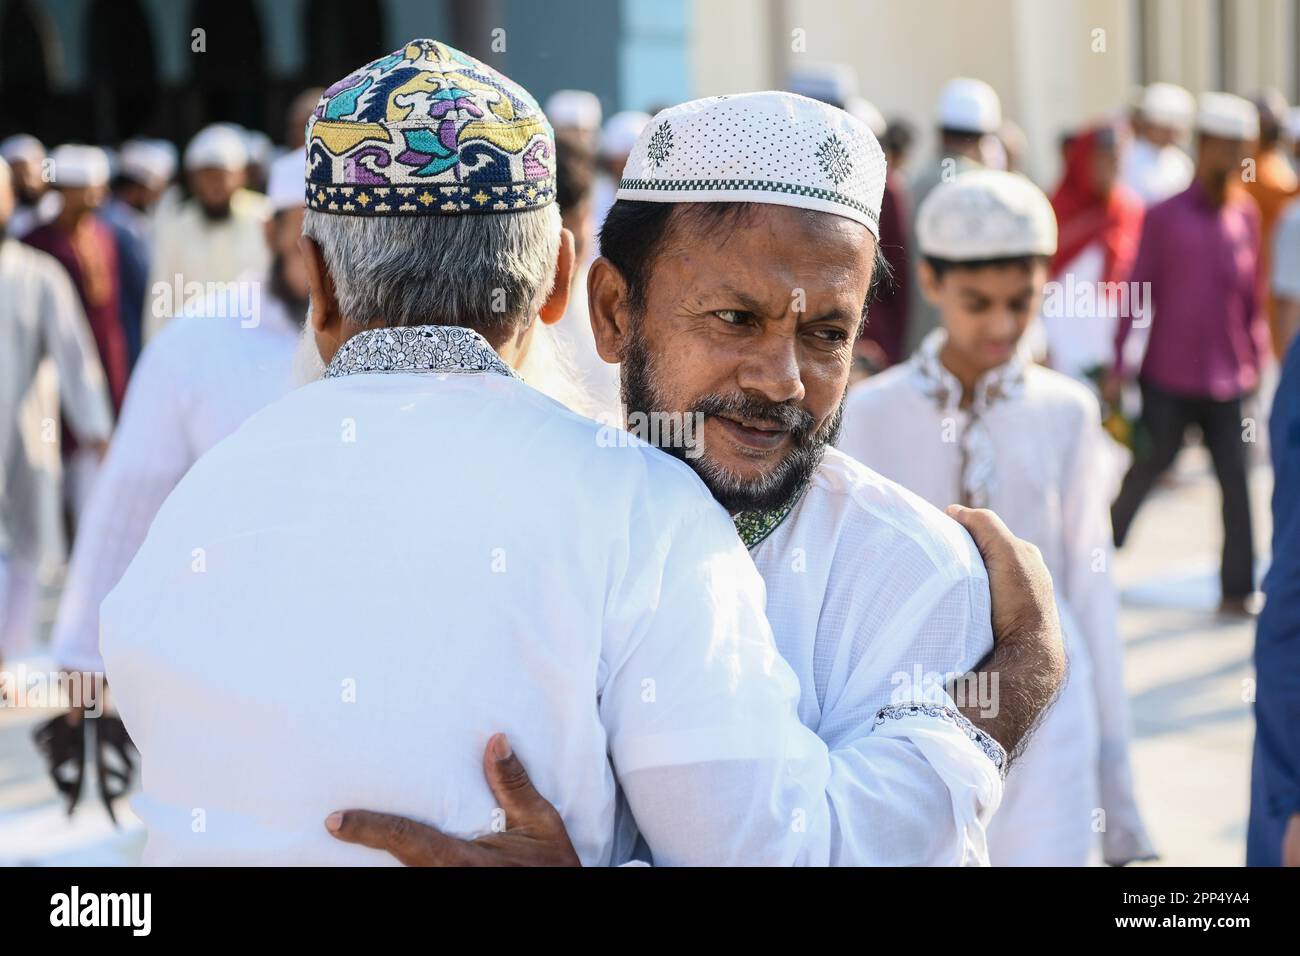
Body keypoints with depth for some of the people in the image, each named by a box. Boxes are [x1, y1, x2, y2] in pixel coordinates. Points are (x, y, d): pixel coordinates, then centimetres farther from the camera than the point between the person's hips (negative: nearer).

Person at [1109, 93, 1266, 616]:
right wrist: (1118, 366, -2)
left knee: (1235, 479, -4)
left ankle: (1238, 589, 0)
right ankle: (1103, 544, 33)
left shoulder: (1245, 215, 6)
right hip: (1168, 378, -2)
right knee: (1150, 464, 8)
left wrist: (1257, 357, 11)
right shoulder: (1164, 215, -3)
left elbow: (1250, 292, 13)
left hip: (1226, 378, 2)